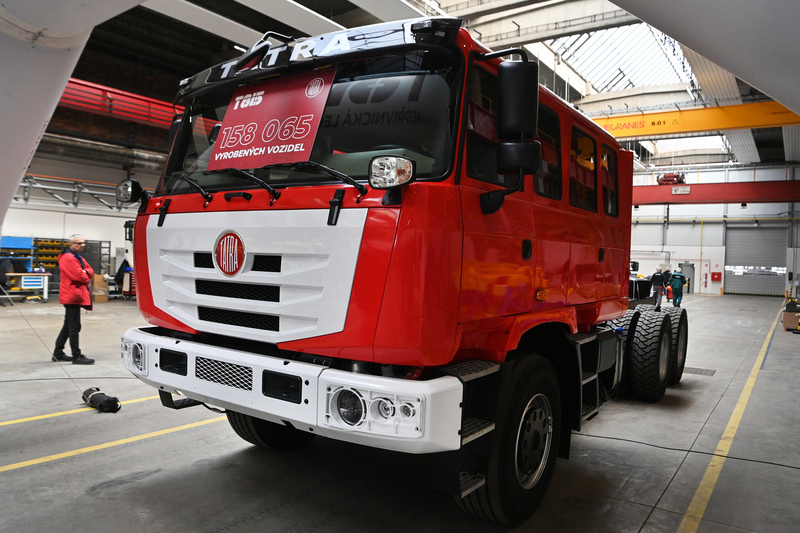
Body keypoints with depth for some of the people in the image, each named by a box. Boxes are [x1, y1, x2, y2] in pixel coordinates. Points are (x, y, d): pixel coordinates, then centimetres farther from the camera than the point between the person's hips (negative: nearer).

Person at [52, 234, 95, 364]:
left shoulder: (77, 257, 20)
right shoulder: (68, 258, -14)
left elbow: (90, 271, 15)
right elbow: (79, 276, -20)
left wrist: (85, 272, -7)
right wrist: (87, 277, 0)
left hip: (74, 295, 11)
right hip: (72, 294, -11)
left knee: (68, 326, 16)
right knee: (74, 327, -8)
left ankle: (58, 353, 25)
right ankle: (77, 356, -6)